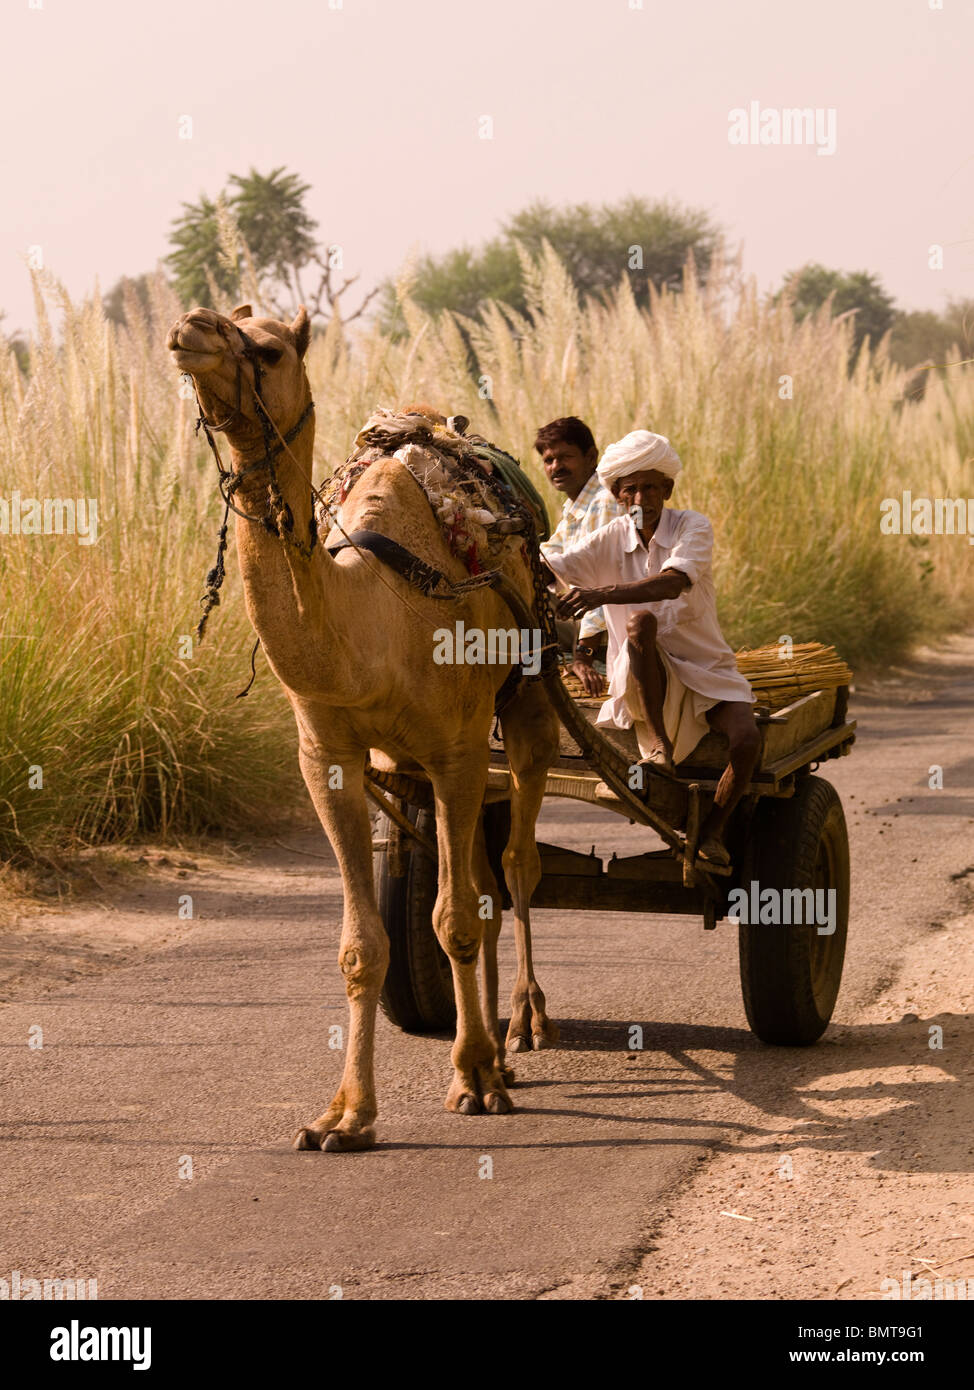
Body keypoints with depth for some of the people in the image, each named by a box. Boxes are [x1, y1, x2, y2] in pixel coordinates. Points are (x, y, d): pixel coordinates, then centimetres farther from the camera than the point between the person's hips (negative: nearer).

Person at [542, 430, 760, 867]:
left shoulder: (692, 527, -8)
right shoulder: (610, 540, 1)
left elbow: (674, 582, -29)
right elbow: (552, 567, -14)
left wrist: (604, 594, -44)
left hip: (708, 670, 0)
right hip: (644, 678, 0)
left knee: (747, 740, -28)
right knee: (641, 621, -33)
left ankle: (712, 830, 0)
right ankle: (658, 745, -27)